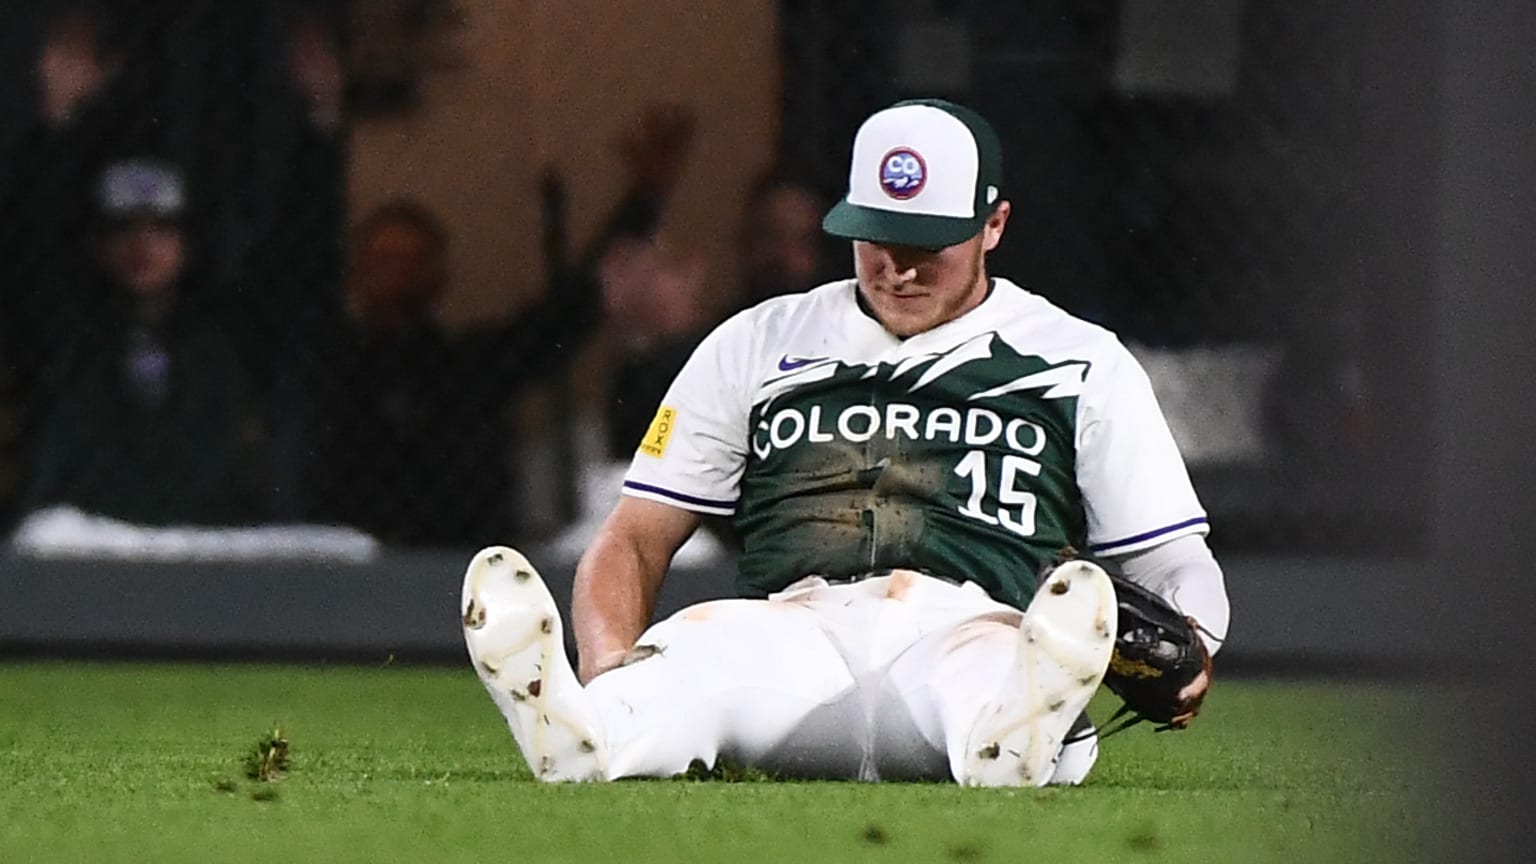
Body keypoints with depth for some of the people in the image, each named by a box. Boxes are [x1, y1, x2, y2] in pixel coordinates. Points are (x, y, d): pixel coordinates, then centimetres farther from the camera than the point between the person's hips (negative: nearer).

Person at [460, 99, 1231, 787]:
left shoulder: (1081, 363, 23)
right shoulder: (757, 345, 26)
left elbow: (1178, 564, 21)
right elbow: (632, 541, 23)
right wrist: (608, 672, -2)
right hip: (789, 632, 1)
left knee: (987, 658, -40)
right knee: (699, 643, -36)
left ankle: (1015, 737, -75)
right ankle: (579, 731, -68)